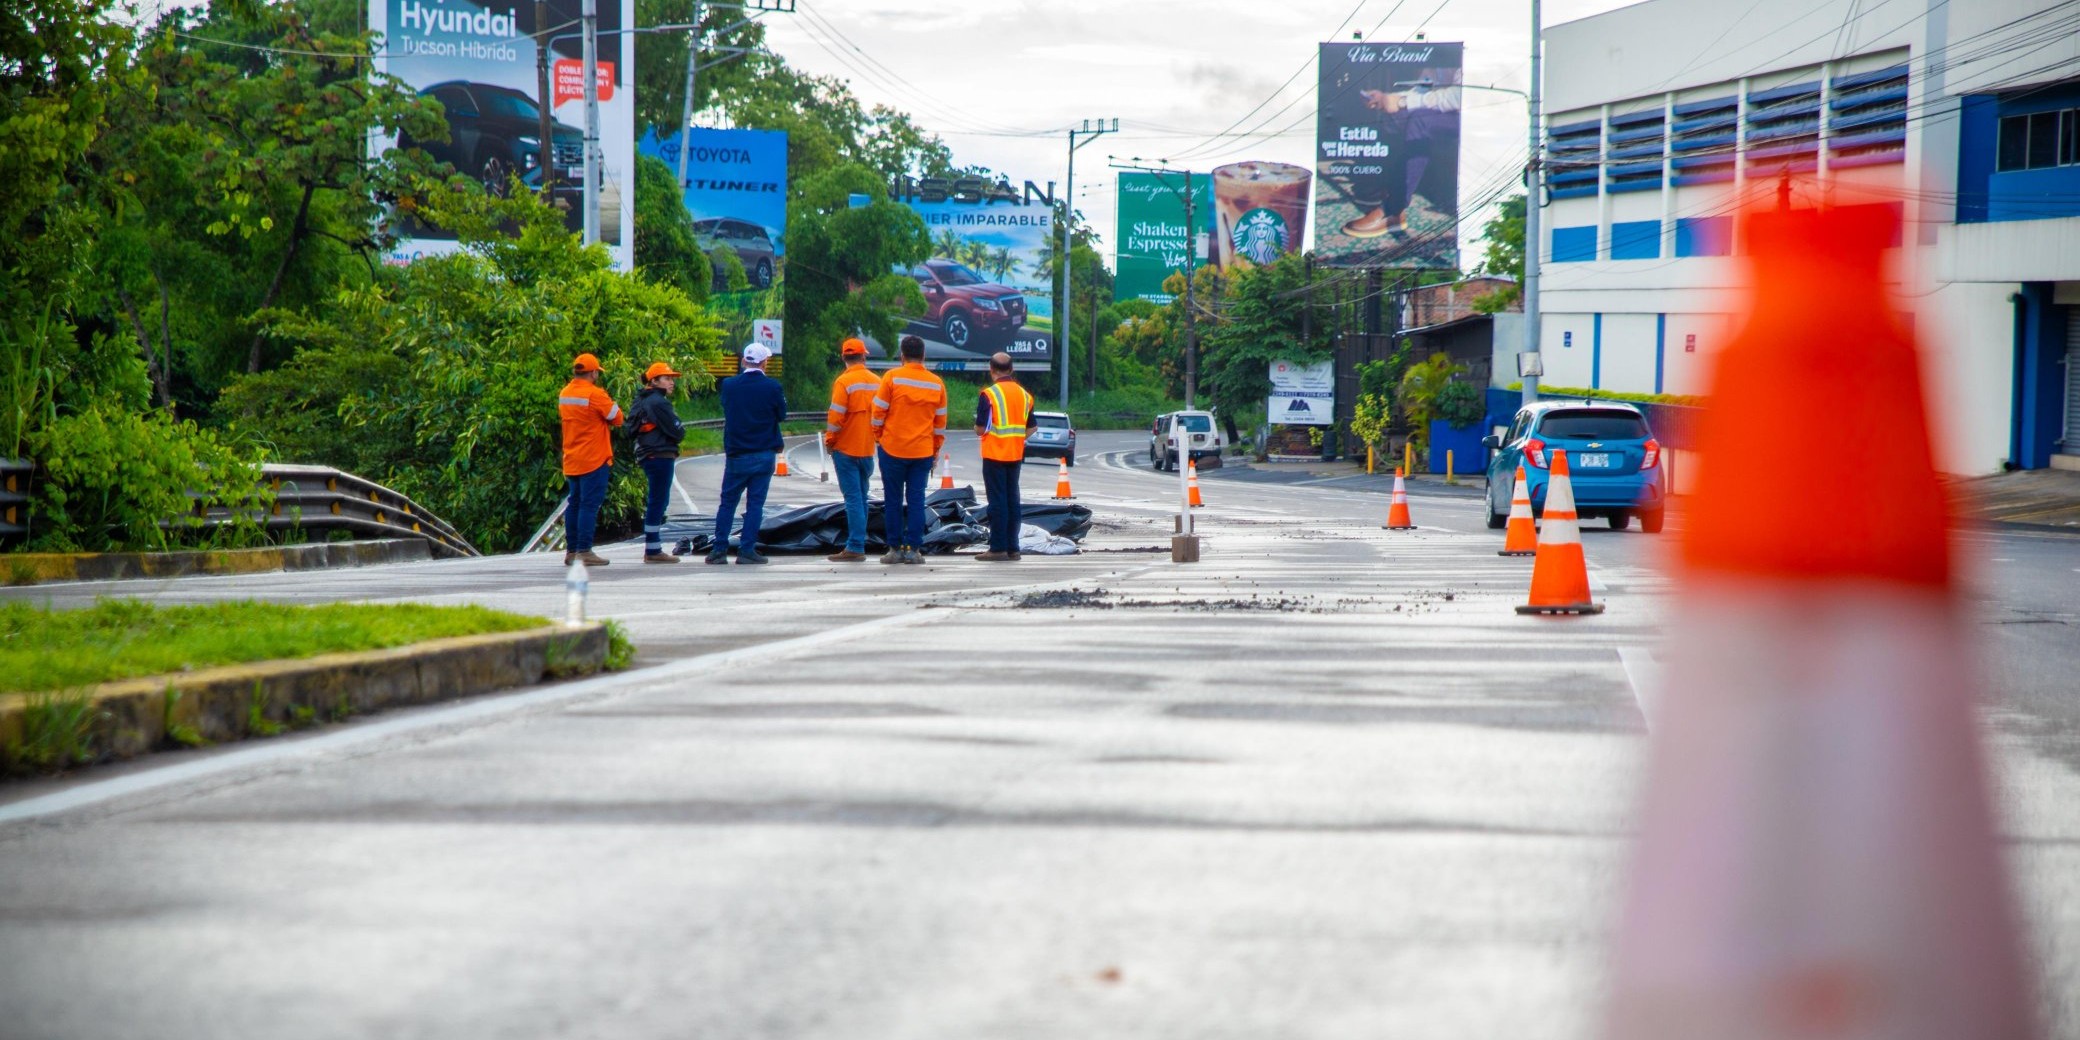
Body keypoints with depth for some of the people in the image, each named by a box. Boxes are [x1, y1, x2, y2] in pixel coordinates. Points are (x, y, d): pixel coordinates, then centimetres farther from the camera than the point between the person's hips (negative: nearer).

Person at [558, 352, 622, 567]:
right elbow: (617, 418, -9)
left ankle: (571, 551, 13)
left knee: (575, 503, 12)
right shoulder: (595, 394, -14)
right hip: (594, 459, -7)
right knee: (590, 504, -6)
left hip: (571, 459, 7)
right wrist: (612, 405, 9)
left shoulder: (564, 394, 9)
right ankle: (584, 551, -9)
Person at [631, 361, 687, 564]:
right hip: (661, 456, -10)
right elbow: (677, 432, -17)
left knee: (656, 501, 16)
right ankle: (653, 551, -7)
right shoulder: (659, 403, -14)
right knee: (658, 501, -7)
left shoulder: (641, 401, 16)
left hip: (647, 455, 10)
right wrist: (681, 430, 8)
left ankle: (652, 549, 19)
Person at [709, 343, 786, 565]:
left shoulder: (729, 385, -4)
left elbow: (726, 410, 9)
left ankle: (719, 549, 6)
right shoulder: (772, 386, -10)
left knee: (727, 502, 11)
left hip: (735, 455, 2)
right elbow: (782, 414, 0)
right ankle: (747, 550, -1)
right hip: (764, 454, -2)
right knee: (755, 503, 3)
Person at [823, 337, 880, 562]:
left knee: (853, 497, -6)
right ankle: (858, 543, 17)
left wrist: (829, 440, -3)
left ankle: (855, 547, -9)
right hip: (868, 448, 5)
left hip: (846, 448, -5)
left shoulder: (844, 381, -13)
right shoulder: (877, 382, 4)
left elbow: (836, 415, -16)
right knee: (861, 497, 13)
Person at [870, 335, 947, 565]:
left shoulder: (892, 377, -7)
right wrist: (936, 449, 17)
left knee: (893, 500, 6)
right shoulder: (936, 384, 2)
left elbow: (879, 412, -6)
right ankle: (913, 549, 1)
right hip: (923, 451, 2)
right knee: (916, 500, 5)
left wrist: (878, 436, 10)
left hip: (893, 449, -2)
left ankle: (895, 549, 6)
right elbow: (940, 422, 8)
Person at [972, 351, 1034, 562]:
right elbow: (1030, 428, 11)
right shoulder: (1025, 395, 6)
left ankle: (998, 548, -4)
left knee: (998, 501, -3)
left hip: (994, 455, -5)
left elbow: (980, 429, -12)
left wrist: (979, 429, 9)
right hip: (1015, 456, 5)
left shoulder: (988, 394, -12)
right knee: (1012, 500, 9)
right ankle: (1012, 548, 10)